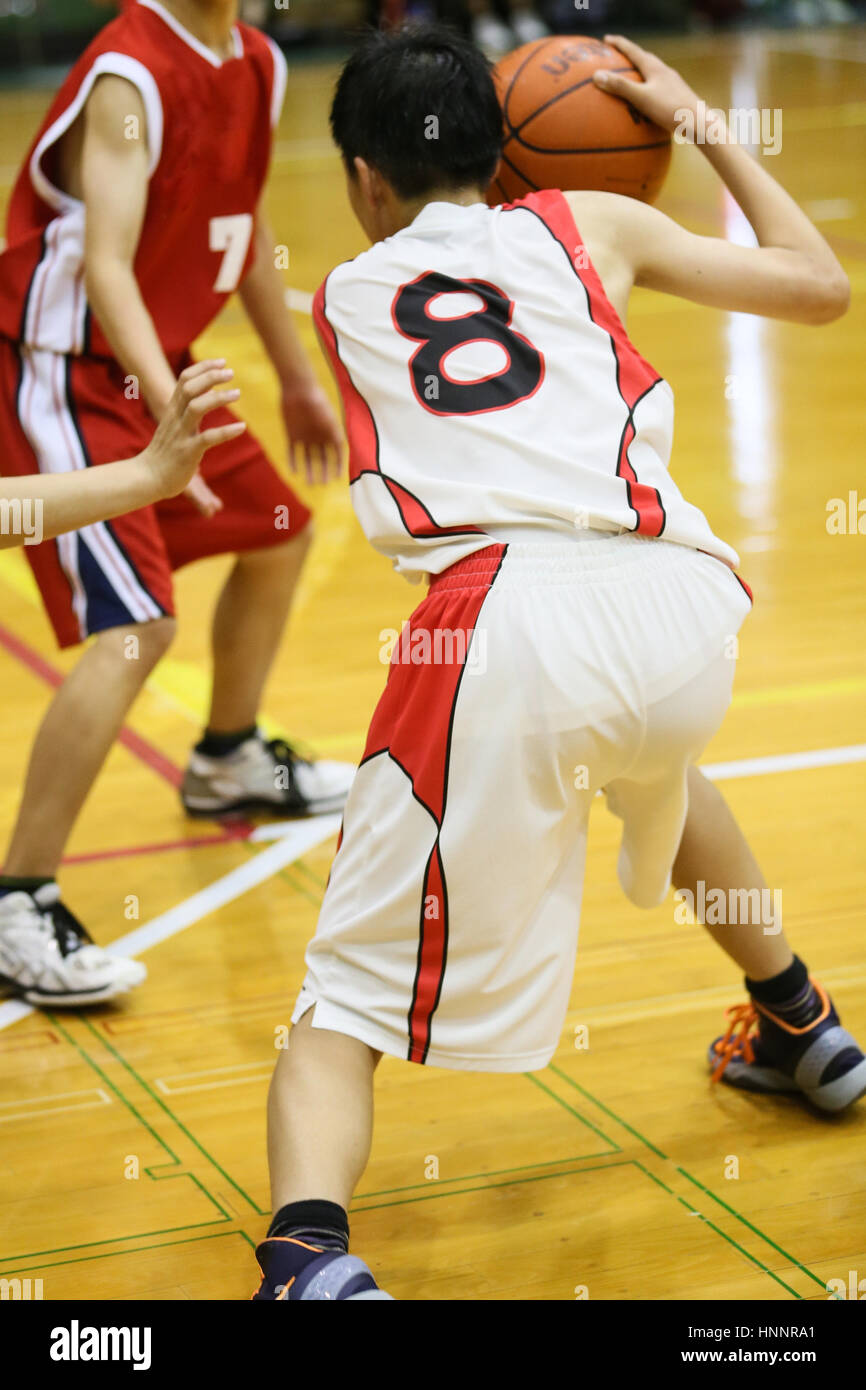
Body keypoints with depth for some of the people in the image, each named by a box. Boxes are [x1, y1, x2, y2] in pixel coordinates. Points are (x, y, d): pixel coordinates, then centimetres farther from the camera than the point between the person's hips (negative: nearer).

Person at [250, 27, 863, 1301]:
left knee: (350, 1005, 4)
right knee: (655, 769, 41)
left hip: (506, 622, -3)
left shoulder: (344, 297, 24)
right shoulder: (591, 224, 23)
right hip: (679, 598, 3)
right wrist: (698, 122, 38)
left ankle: (308, 1255, -25)